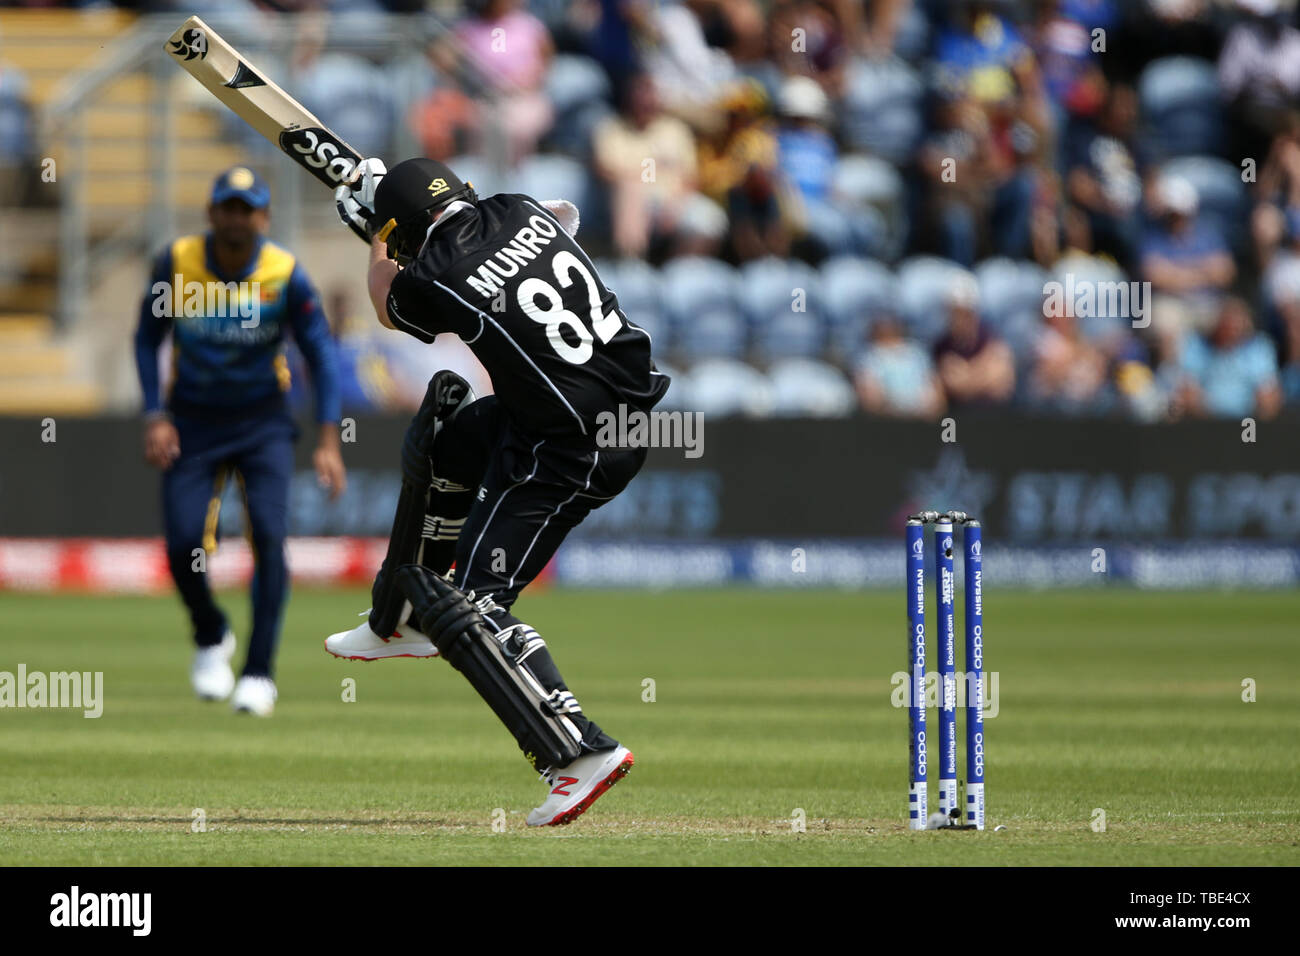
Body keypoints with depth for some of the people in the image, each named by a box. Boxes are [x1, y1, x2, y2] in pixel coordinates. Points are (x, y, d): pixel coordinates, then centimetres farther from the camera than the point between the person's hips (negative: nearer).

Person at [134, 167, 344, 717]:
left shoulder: (285, 274, -12)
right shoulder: (176, 263, -10)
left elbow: (320, 354, -7)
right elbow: (148, 339, 2)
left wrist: (327, 441, -16)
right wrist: (156, 417, -10)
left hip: (262, 424, -1)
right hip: (192, 422, 1)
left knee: (269, 536, -18)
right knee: (183, 542, -12)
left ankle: (259, 672, -9)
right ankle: (211, 638, 20)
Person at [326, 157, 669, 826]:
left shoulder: (438, 285, -17)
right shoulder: (520, 211, 0)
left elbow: (388, 304, 9)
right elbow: (566, 215, 29)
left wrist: (374, 227, 26)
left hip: (573, 456, -9)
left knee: (472, 604, -6)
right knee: (443, 437, 27)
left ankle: (582, 752, -18)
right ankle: (403, 623, 40)